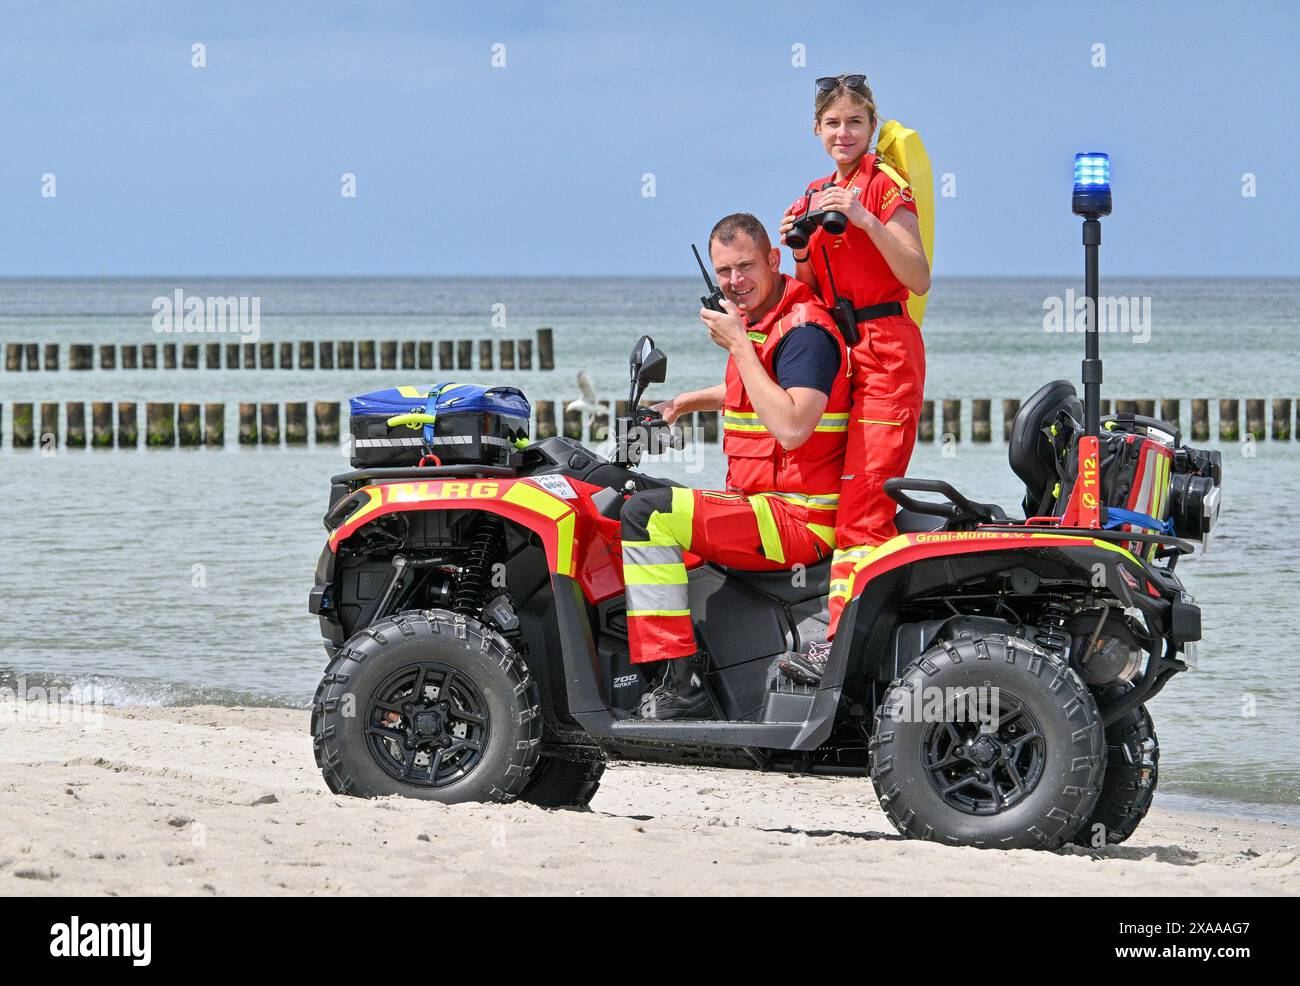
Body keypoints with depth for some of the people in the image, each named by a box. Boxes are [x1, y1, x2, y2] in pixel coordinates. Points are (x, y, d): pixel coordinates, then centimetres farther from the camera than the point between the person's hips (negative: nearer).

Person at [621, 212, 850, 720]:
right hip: (761, 506, 11)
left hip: (796, 518, -11)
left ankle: (681, 687, -25)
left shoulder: (804, 330, -16)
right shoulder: (758, 319, 14)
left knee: (648, 515, -23)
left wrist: (738, 346, -24)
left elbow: (791, 427, -30)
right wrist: (686, 403, 22)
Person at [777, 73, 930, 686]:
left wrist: (866, 221, -22)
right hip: (836, 348, 8)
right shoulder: (815, 197, 17)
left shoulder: (886, 187, -3)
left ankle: (841, 643, -24)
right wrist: (800, 251, -1)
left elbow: (919, 279, -13)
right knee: (861, 501, 4)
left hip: (887, 352, -8)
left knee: (863, 502, -15)